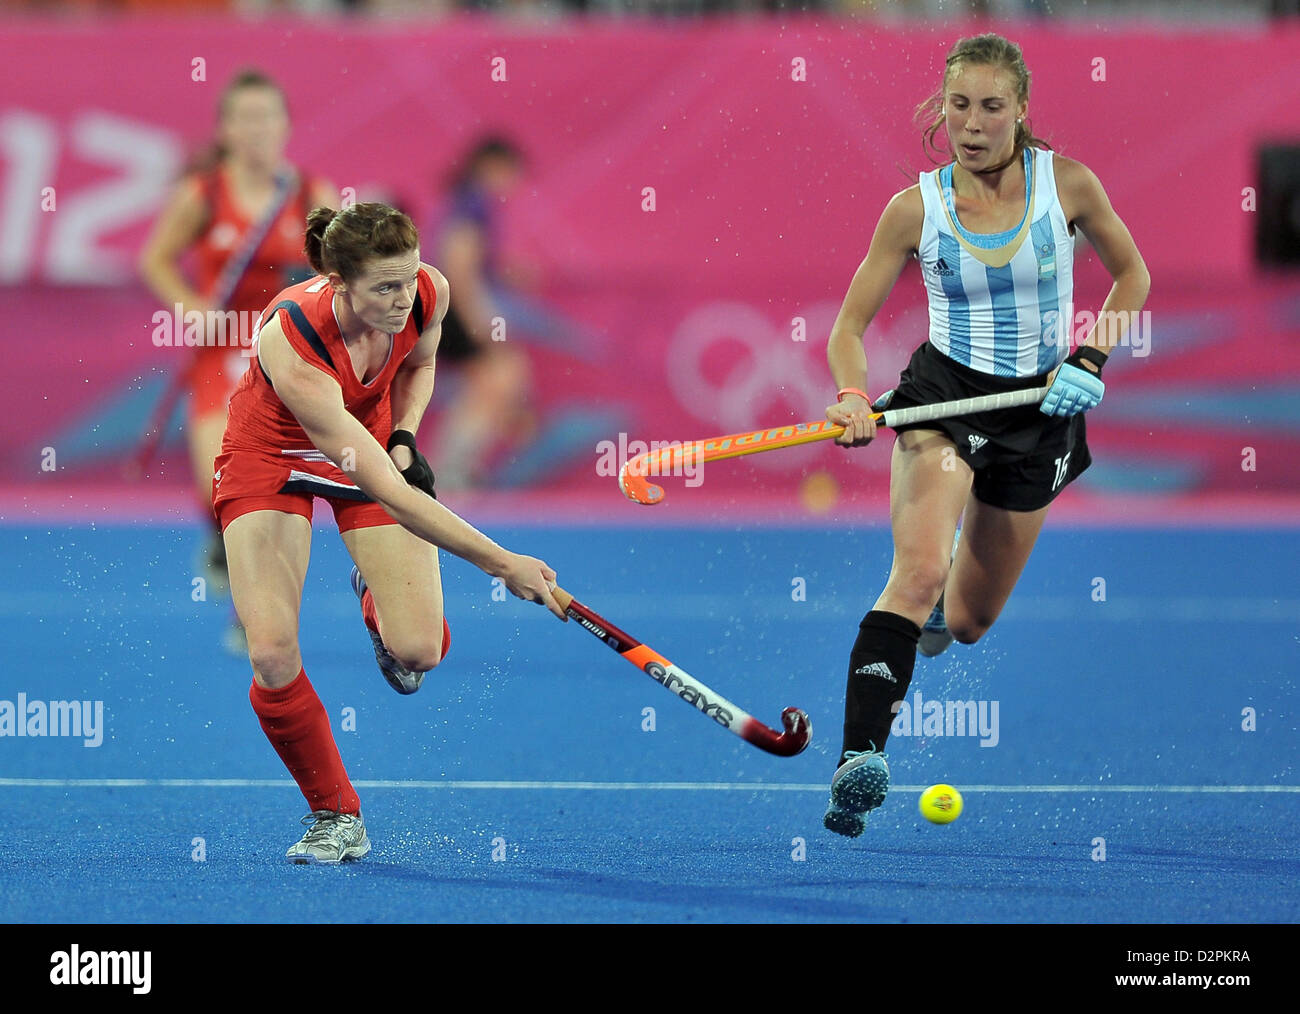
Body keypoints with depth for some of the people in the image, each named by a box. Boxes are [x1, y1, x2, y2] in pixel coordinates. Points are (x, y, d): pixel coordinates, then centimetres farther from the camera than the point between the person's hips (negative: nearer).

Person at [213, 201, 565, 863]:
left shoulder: (429, 293, -25)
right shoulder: (293, 343, -40)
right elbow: (386, 494, -41)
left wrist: (403, 438, -12)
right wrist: (500, 564, -43)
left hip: (374, 441, 4)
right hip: (270, 456, -4)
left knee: (420, 651, -11)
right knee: (273, 658, -19)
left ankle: (373, 595, 27)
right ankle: (336, 817, 4)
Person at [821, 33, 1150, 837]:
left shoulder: (1067, 184, -7)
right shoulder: (916, 207, -8)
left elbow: (1132, 274, 9)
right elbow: (850, 325, -1)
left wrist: (1092, 359, -6)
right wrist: (853, 395, -21)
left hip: (1040, 410, 2)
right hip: (943, 394, -2)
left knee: (966, 620, 11)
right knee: (920, 570, -29)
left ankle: (927, 617, 51)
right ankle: (861, 756, -38)